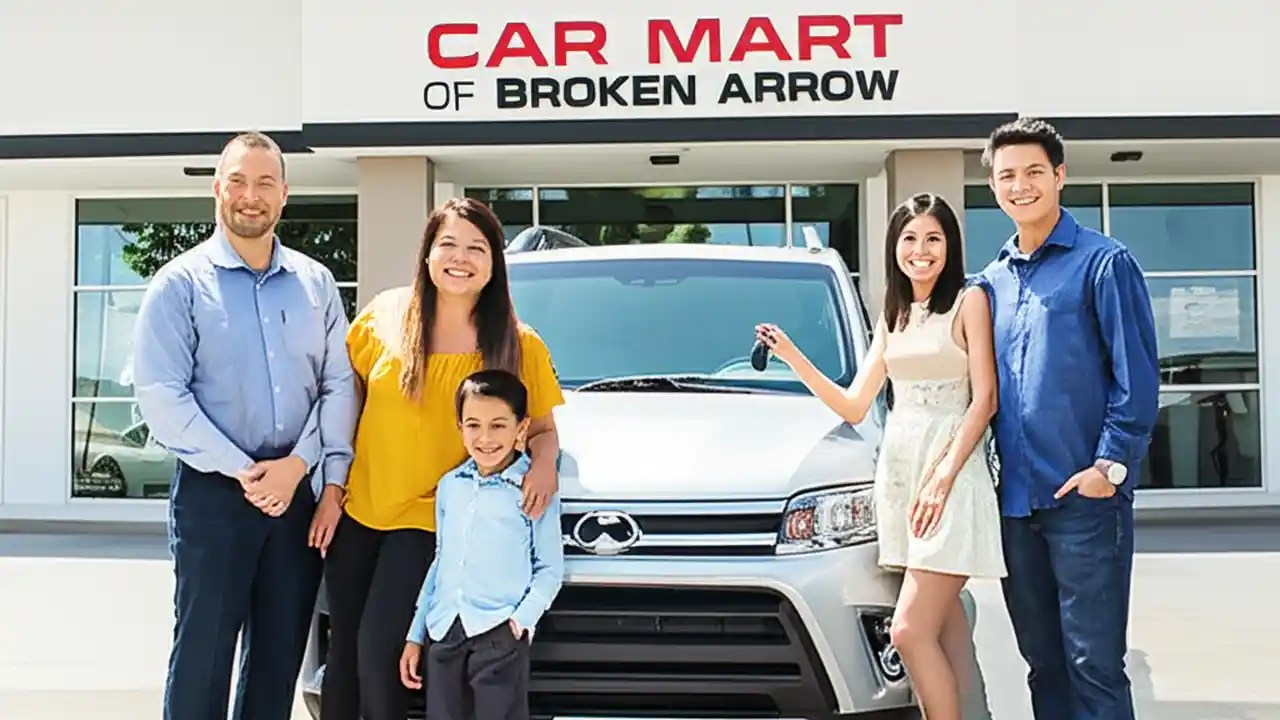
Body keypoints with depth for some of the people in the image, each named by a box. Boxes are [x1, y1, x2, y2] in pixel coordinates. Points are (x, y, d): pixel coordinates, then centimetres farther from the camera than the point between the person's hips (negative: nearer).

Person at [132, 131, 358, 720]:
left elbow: (339, 385, 4)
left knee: (281, 653, 12)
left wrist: (298, 465, -10)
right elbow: (162, 395, -10)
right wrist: (243, 472, -14)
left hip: (298, 490, 4)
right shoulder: (180, 283, -2)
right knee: (203, 652, 0)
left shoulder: (315, 283, 9)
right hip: (213, 494, -3)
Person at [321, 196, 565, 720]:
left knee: (378, 650, -9)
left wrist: (544, 463, -20)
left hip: (427, 519, -3)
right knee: (343, 648, 12)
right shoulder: (385, 313, -3)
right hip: (356, 507, 3)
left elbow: (542, 428, 3)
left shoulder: (519, 346, -8)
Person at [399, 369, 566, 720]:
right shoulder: (450, 485, 13)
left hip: (500, 632, -5)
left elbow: (550, 569, -1)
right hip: (445, 630, 5)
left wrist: (524, 616, -18)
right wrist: (415, 635, 17)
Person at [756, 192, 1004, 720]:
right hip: (898, 470, 6)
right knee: (944, 627, 9)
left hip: (951, 472, -6)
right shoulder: (892, 316, 17)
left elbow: (985, 399, -7)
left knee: (909, 631, -13)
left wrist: (943, 476, -16)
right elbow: (853, 407, 14)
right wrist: (793, 357, 2)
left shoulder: (969, 302, 0)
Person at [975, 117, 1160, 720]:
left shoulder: (1103, 263, -3)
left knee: (1093, 662, -3)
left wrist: (1111, 464, -15)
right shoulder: (992, 280, 14)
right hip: (1015, 499, 6)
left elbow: (1137, 376, -8)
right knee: (1041, 658, 13)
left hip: (1085, 497, -6)